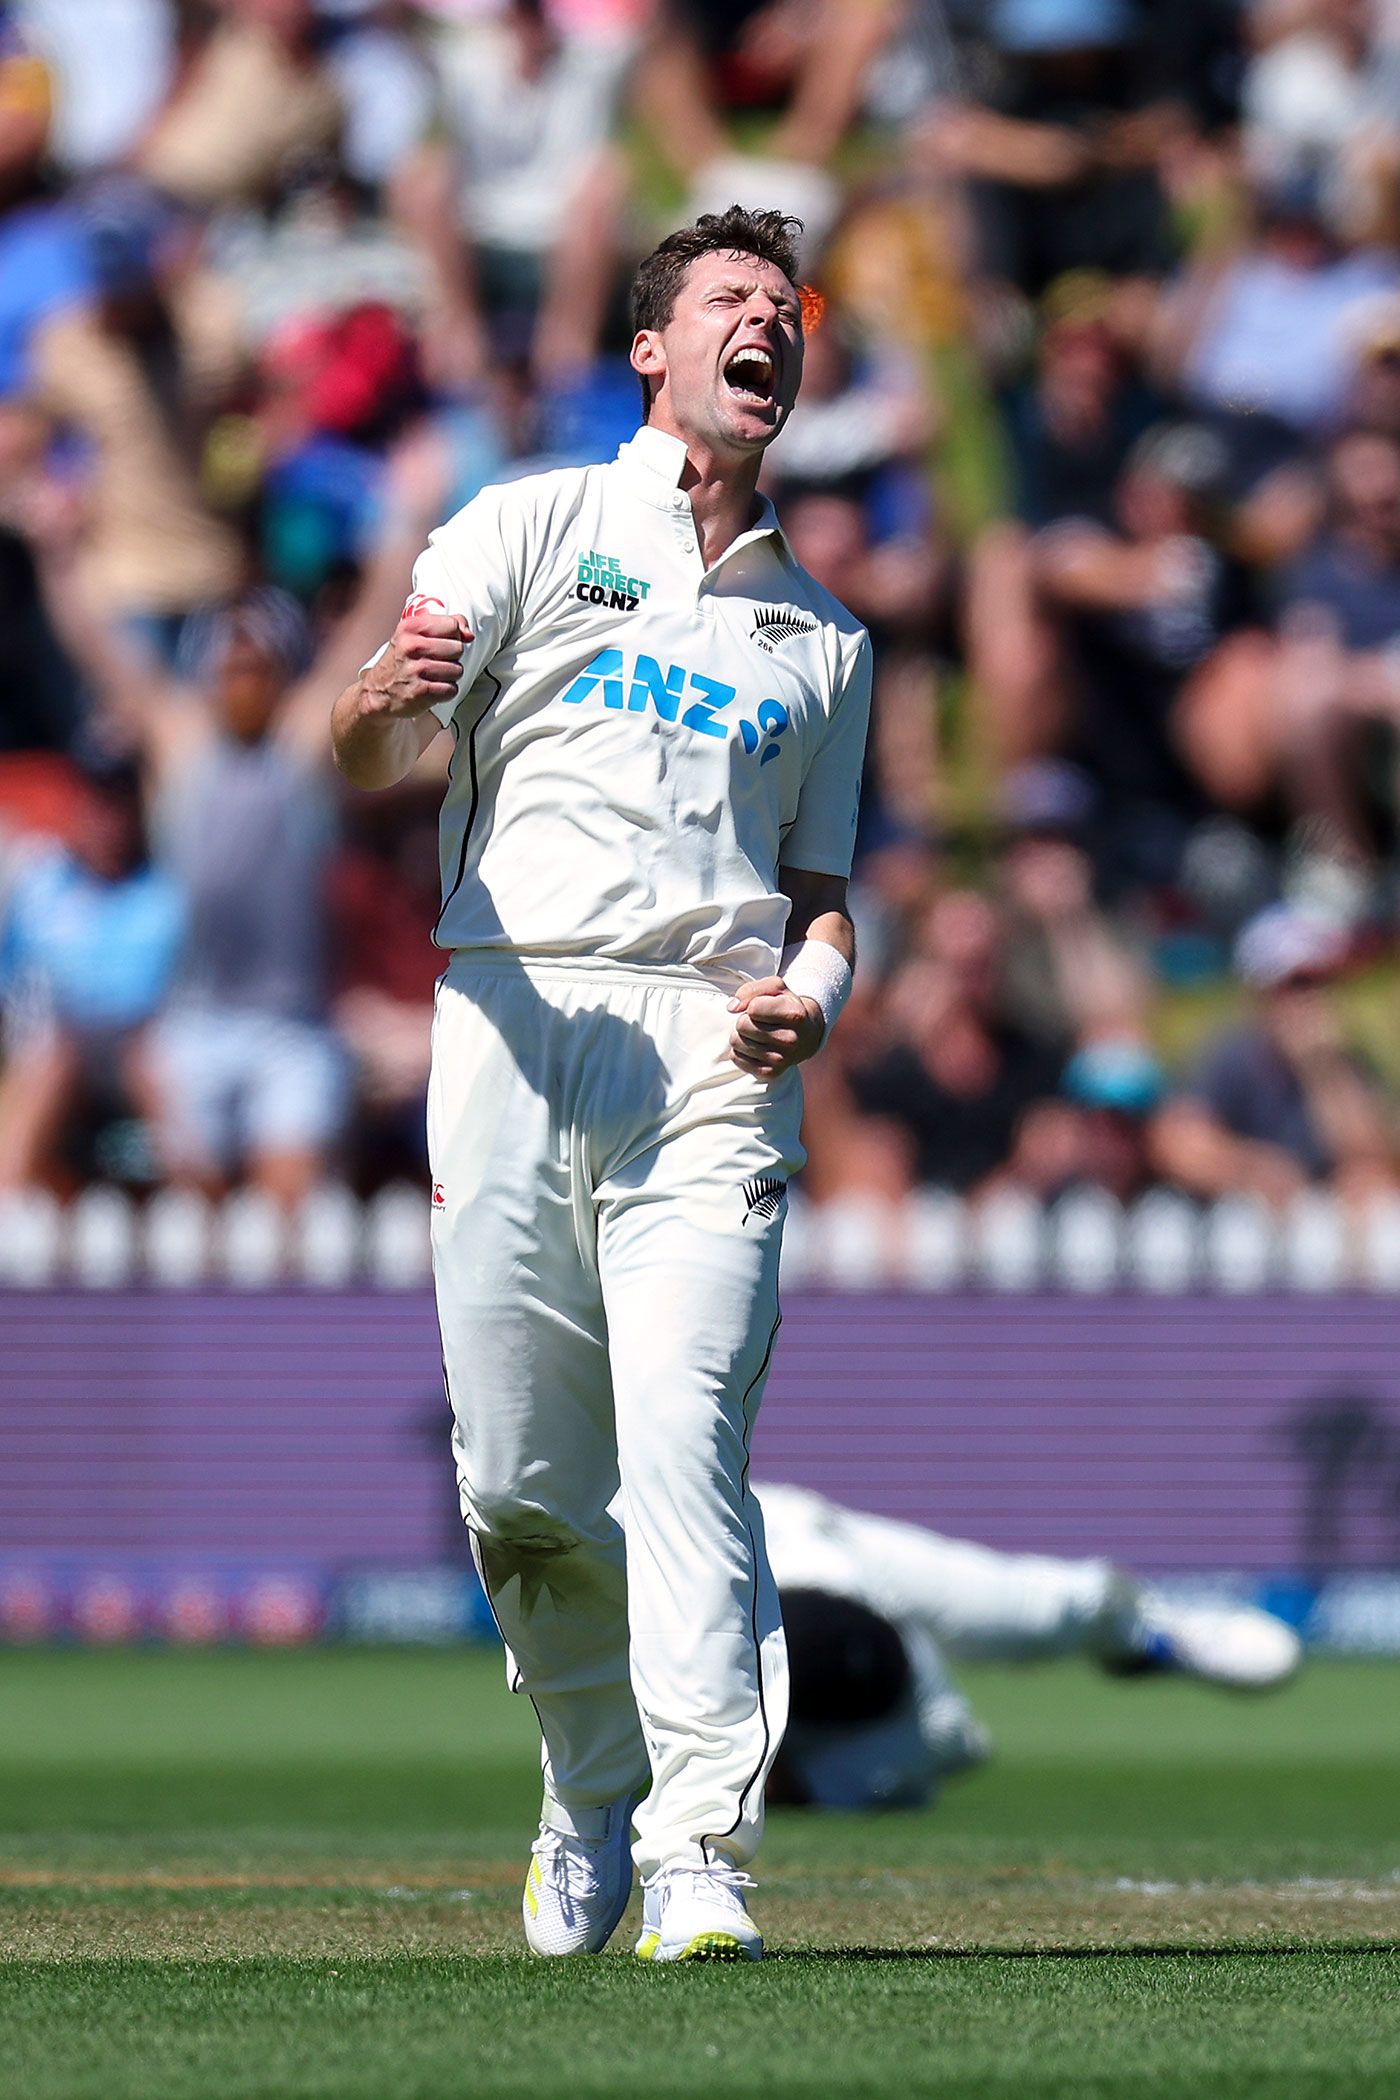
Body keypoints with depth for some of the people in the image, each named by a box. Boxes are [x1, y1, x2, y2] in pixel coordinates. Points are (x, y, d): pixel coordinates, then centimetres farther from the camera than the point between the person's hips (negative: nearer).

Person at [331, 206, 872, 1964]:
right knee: (521, 1480, -1)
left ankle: (702, 1862, -20)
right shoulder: (534, 529, 12)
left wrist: (812, 985, 0)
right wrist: (390, 691, -24)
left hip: (714, 1051, 1)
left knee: (687, 1452, -15)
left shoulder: (822, 637, 24)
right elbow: (368, 760, 1)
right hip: (514, 1019, -1)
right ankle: (590, 1798, 22)